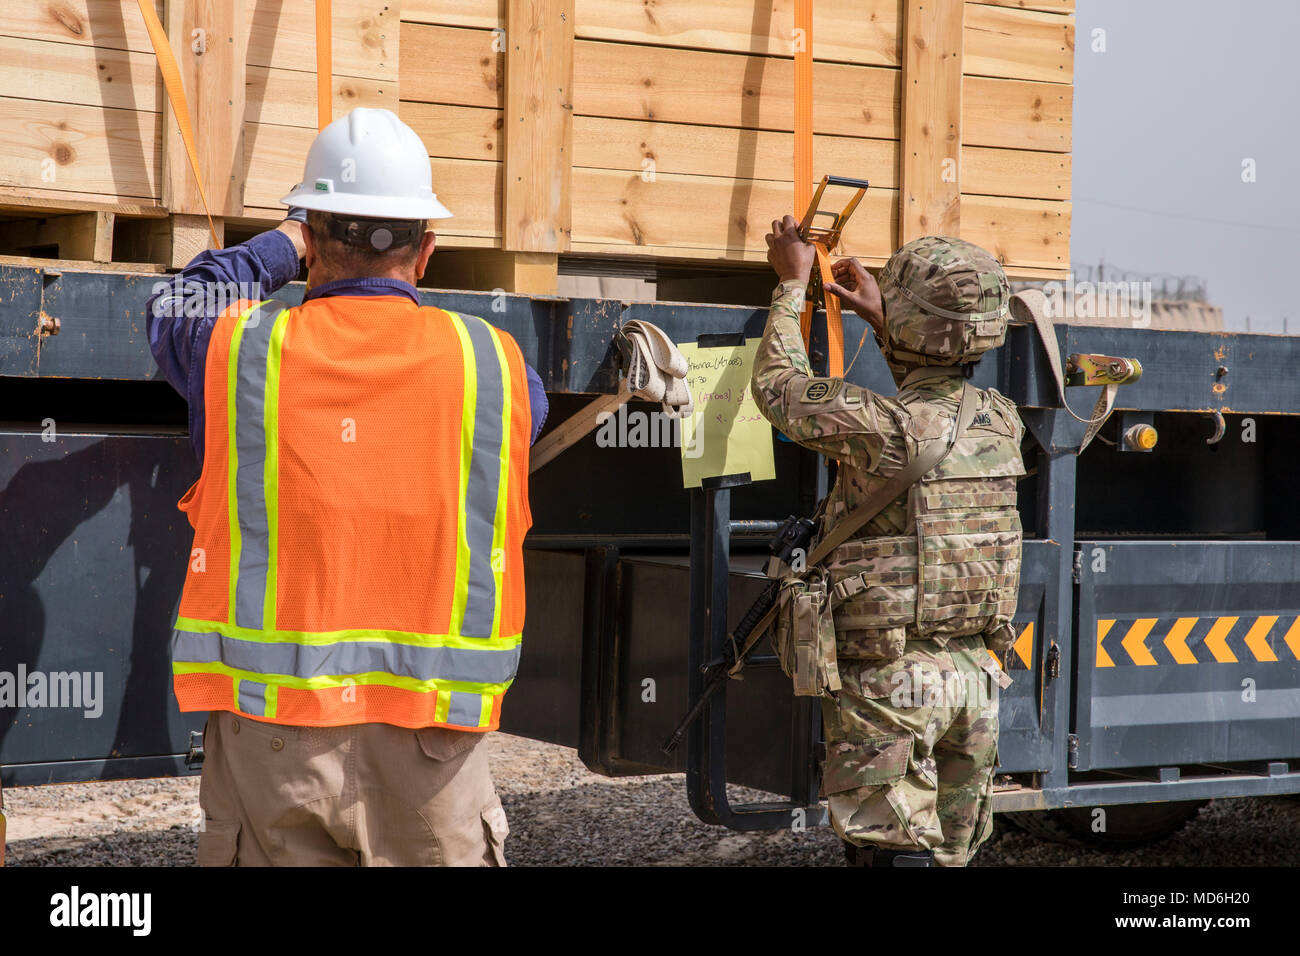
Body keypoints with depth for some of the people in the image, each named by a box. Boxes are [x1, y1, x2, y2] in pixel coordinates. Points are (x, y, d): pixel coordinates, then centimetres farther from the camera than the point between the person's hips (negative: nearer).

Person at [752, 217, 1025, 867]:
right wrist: (878, 319, 32)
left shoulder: (878, 427, -18)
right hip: (975, 672, 6)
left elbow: (781, 387, -1)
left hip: (888, 680, -6)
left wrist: (792, 284, 12)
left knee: (893, 850, -4)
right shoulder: (1001, 420, 2)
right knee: (951, 853, 14)